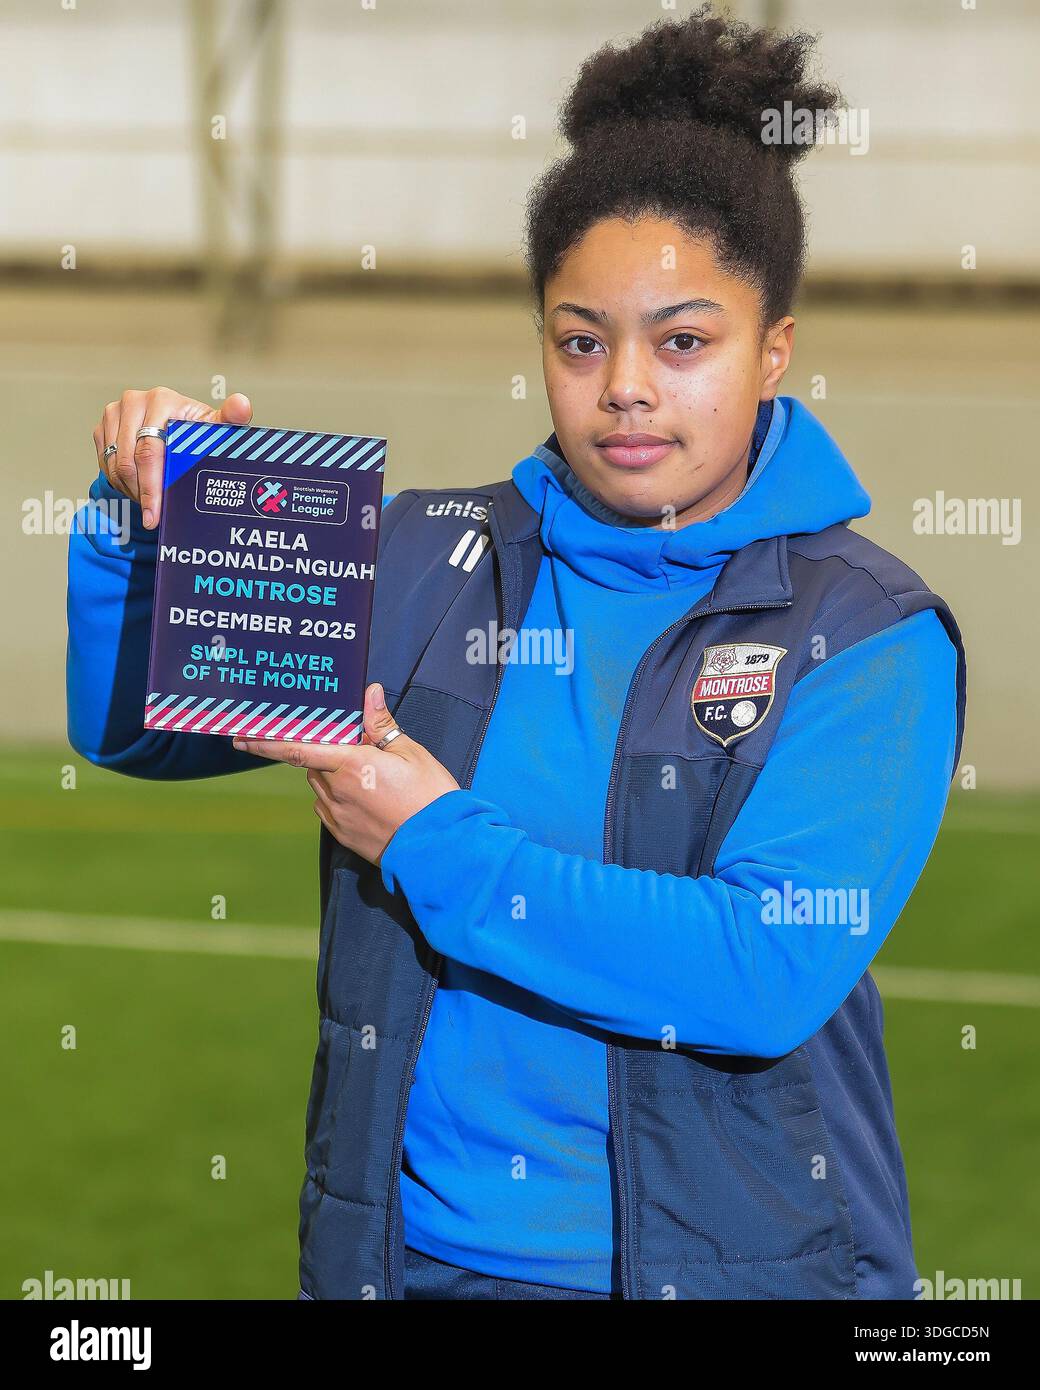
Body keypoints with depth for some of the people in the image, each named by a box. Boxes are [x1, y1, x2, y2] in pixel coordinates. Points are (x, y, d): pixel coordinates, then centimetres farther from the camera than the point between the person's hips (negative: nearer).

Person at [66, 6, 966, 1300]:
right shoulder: (426, 562, 3)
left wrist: (435, 848, -18)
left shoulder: (872, 635, -8)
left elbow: (770, 972, -19)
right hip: (411, 1249, 3)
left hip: (734, 1258, -3)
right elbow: (132, 724, 7)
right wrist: (148, 510, -11)